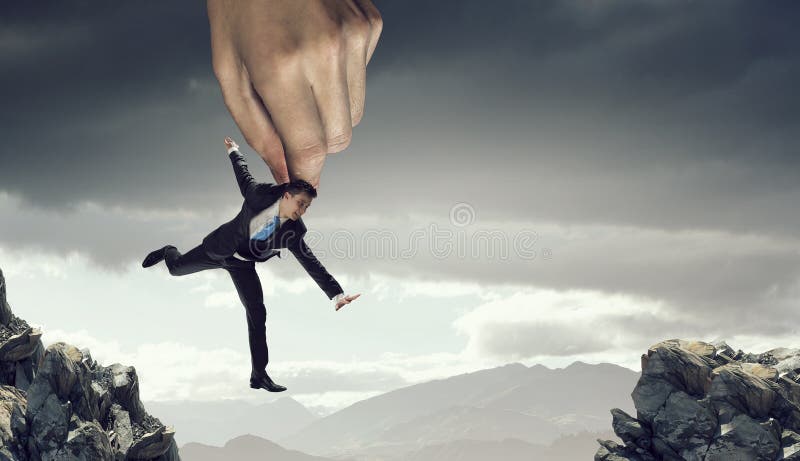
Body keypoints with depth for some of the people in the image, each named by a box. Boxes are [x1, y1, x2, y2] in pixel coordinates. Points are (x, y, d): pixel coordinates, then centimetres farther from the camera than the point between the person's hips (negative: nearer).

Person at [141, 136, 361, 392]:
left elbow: (312, 263, -18)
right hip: (219, 248, -1)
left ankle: (259, 375, -1)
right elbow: (243, 174, -6)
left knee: (257, 314, -8)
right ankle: (169, 253, 57)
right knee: (176, 268, 16)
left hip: (243, 265, 1)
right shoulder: (260, 195, -27)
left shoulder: (293, 232, -21)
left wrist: (337, 293, -24)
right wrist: (234, 151, 9)